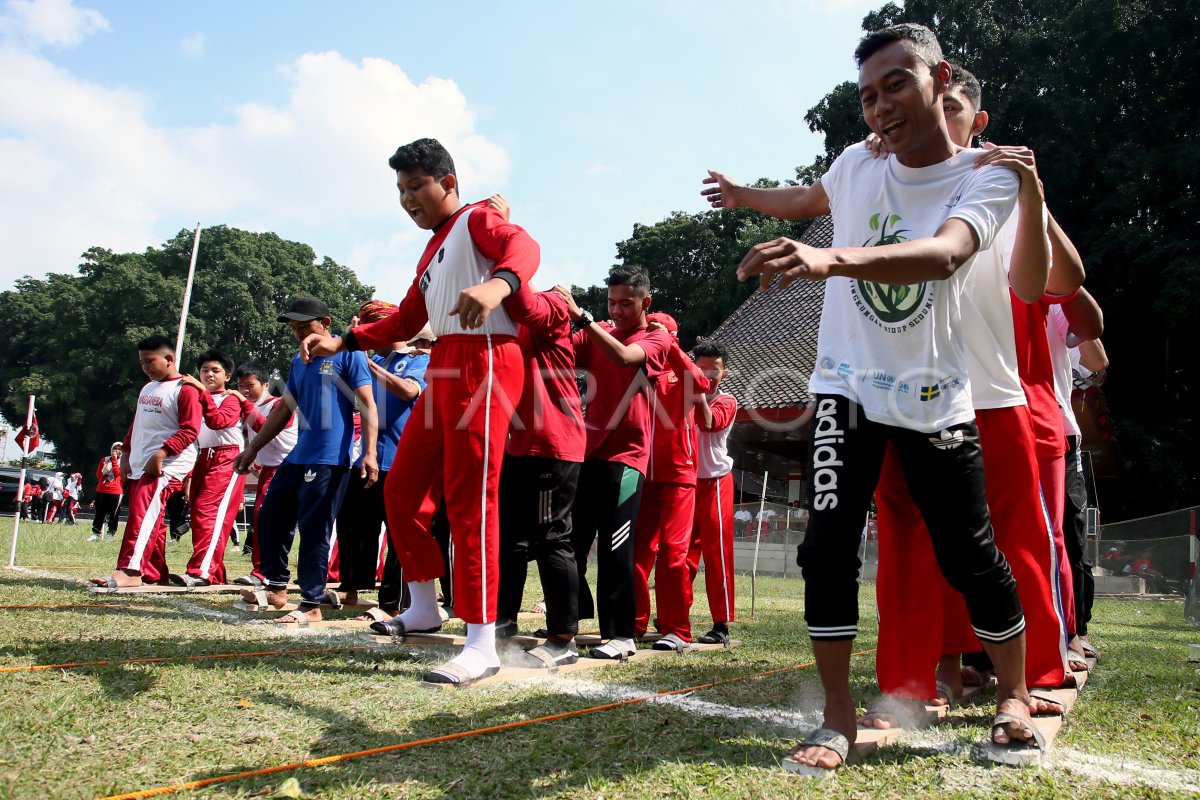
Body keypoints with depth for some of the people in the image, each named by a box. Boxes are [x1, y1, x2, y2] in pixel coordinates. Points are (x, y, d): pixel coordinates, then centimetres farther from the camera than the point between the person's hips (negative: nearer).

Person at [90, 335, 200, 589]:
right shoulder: (147, 388, 20)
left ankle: (130, 570, -31)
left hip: (168, 466, -9)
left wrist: (161, 453, -25)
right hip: (139, 466, 9)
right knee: (150, 521, 11)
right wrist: (126, 453, 19)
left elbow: (190, 430, -18)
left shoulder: (185, 390, -9)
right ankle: (154, 573, 18)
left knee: (143, 512, -24)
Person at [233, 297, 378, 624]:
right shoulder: (299, 362, 17)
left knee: (314, 531, -6)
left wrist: (369, 453, -19)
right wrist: (253, 448, 22)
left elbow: (367, 406, -10)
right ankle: (276, 589, 28)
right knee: (270, 518, 14)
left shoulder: (347, 355, -5)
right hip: (297, 457, 9)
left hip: (330, 459, -9)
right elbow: (284, 408, 23)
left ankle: (311, 604, 3)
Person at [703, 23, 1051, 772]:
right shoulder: (857, 167, 0)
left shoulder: (987, 175, -11)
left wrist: (830, 258, -52)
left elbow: (944, 254, -34)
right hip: (848, 387, 2)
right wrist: (743, 194, 43)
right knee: (828, 544, -13)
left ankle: (1015, 692, 28)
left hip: (935, 400, -2)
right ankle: (838, 717, 0)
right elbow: (809, 198, 26)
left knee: (972, 556, 4)